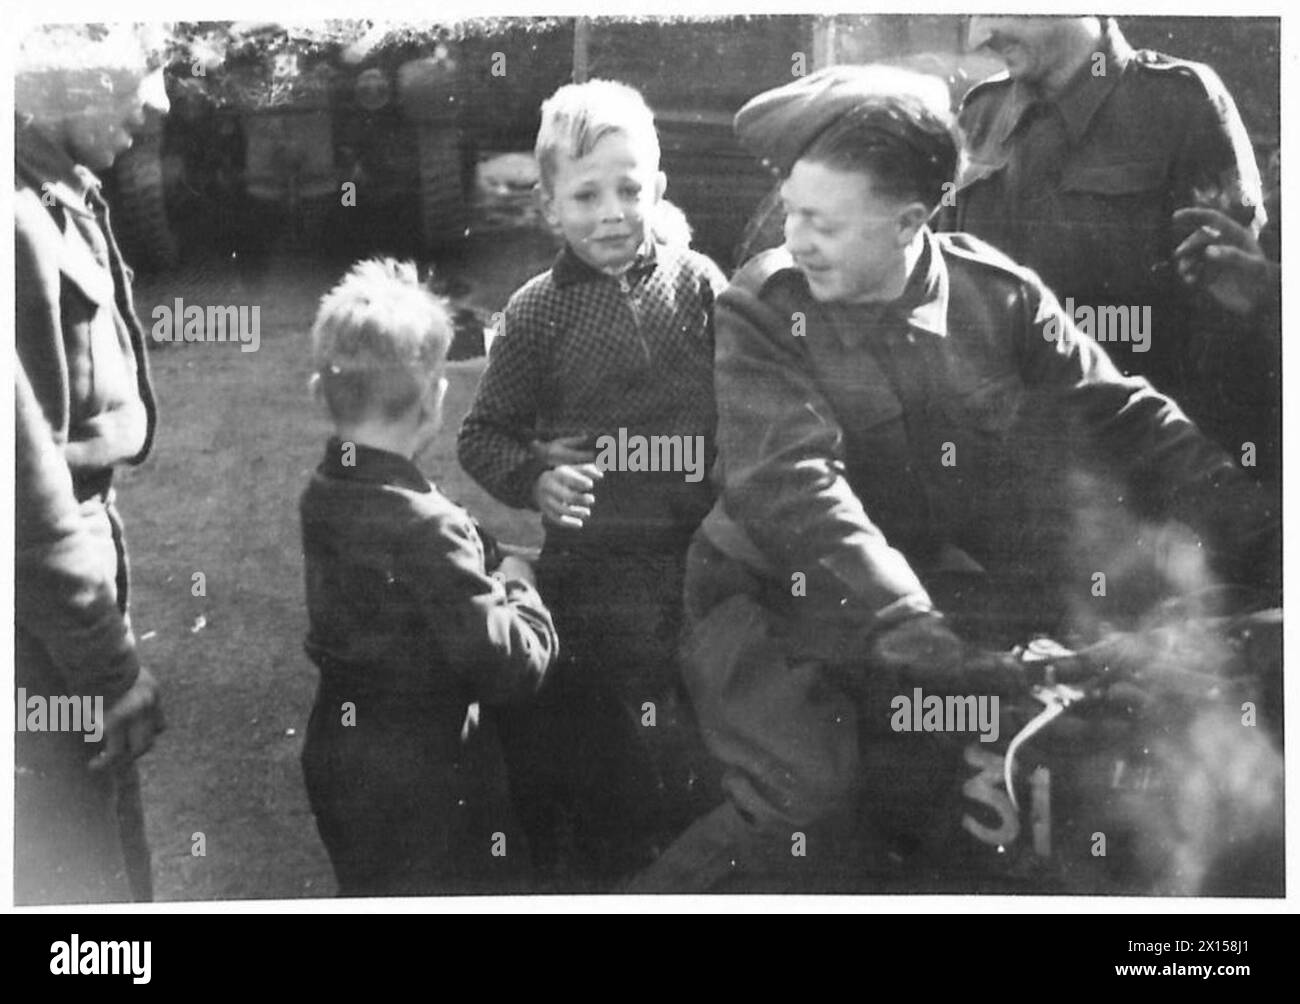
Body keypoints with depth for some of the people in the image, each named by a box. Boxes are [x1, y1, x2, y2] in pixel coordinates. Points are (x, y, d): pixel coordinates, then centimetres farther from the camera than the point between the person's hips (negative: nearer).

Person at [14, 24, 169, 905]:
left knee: (118, 869, 19)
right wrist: (107, 658, -18)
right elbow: (26, 462, -22)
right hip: (39, 625, -9)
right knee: (83, 880, 0)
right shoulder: (21, 220, -20)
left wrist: (107, 625, 14)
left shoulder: (70, 205, 11)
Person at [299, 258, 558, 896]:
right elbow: (512, 666, -23)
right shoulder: (427, 527, -27)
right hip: (424, 786, -8)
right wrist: (518, 584, -7)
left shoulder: (324, 496, -1)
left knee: (369, 887, 21)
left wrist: (494, 561, 0)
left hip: (345, 762, 8)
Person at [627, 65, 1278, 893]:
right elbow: (793, 484, -23)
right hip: (774, 602, -3)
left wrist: (1254, 534, -10)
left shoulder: (999, 295, -3)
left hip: (942, 593, 3)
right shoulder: (761, 312, -11)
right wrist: (904, 625, -36)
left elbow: (1124, 418, 2)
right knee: (804, 809, -21)